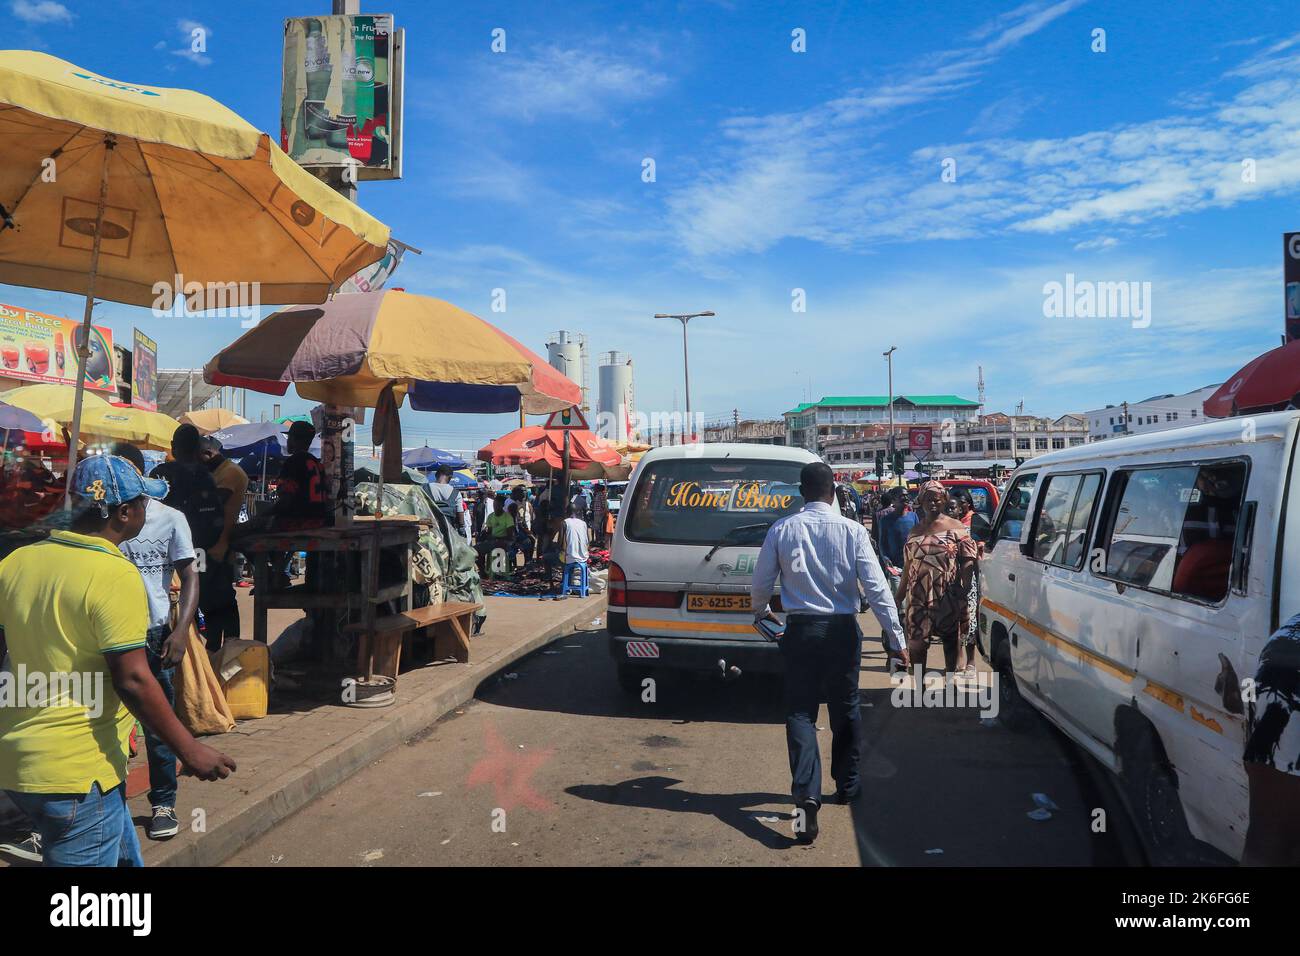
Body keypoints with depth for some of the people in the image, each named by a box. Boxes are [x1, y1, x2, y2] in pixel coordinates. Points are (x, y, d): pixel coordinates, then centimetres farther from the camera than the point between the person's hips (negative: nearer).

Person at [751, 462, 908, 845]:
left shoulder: (781, 530, -4)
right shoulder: (851, 530, -7)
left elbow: (761, 583, 3)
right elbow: (876, 587, -10)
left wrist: (761, 613, 24)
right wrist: (895, 636, -4)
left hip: (800, 629, 0)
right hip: (842, 629, 0)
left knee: (800, 712, 3)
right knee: (845, 708, 17)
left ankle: (807, 794, -12)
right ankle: (846, 784, 33)